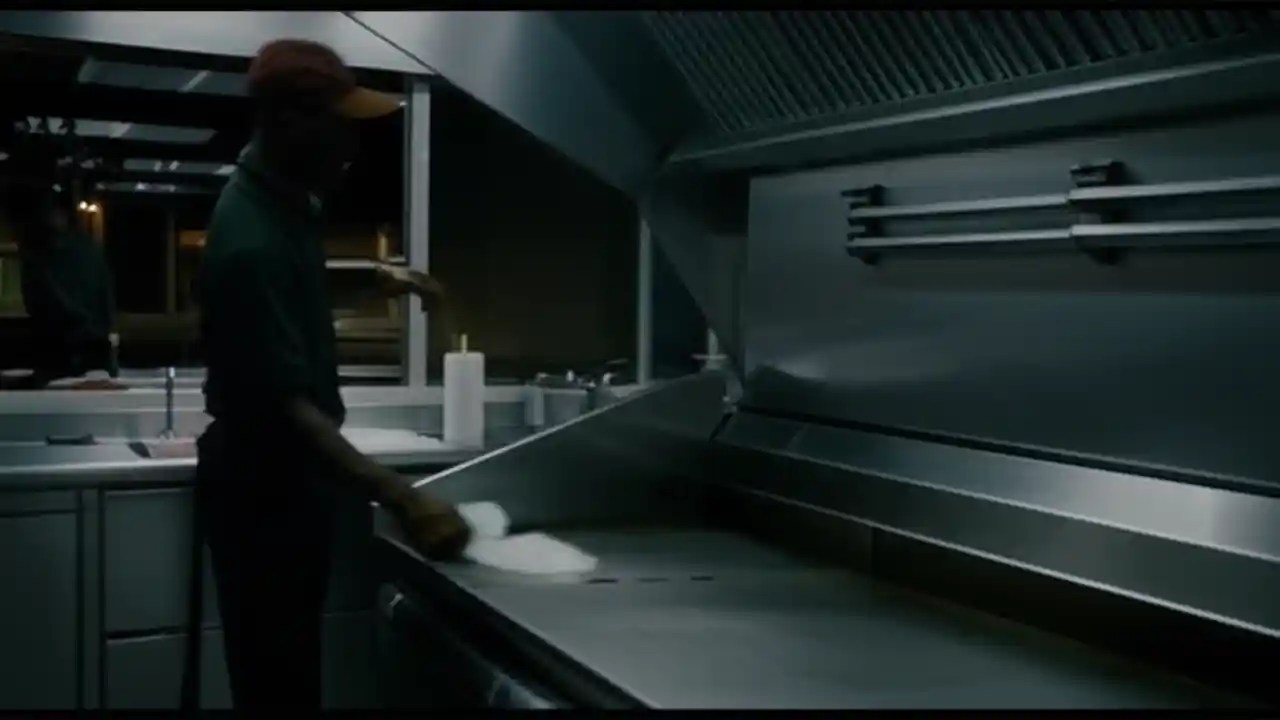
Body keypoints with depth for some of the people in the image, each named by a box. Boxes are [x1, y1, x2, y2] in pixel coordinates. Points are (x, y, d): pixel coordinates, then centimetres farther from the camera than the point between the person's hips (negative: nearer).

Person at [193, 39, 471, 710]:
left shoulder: (283, 200, 2)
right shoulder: (251, 241, -28)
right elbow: (286, 405, -35)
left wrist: (376, 283, 10)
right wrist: (399, 498, -44)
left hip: (287, 477, 9)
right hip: (263, 489, -9)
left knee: (288, 669, 21)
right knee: (277, 678, 2)